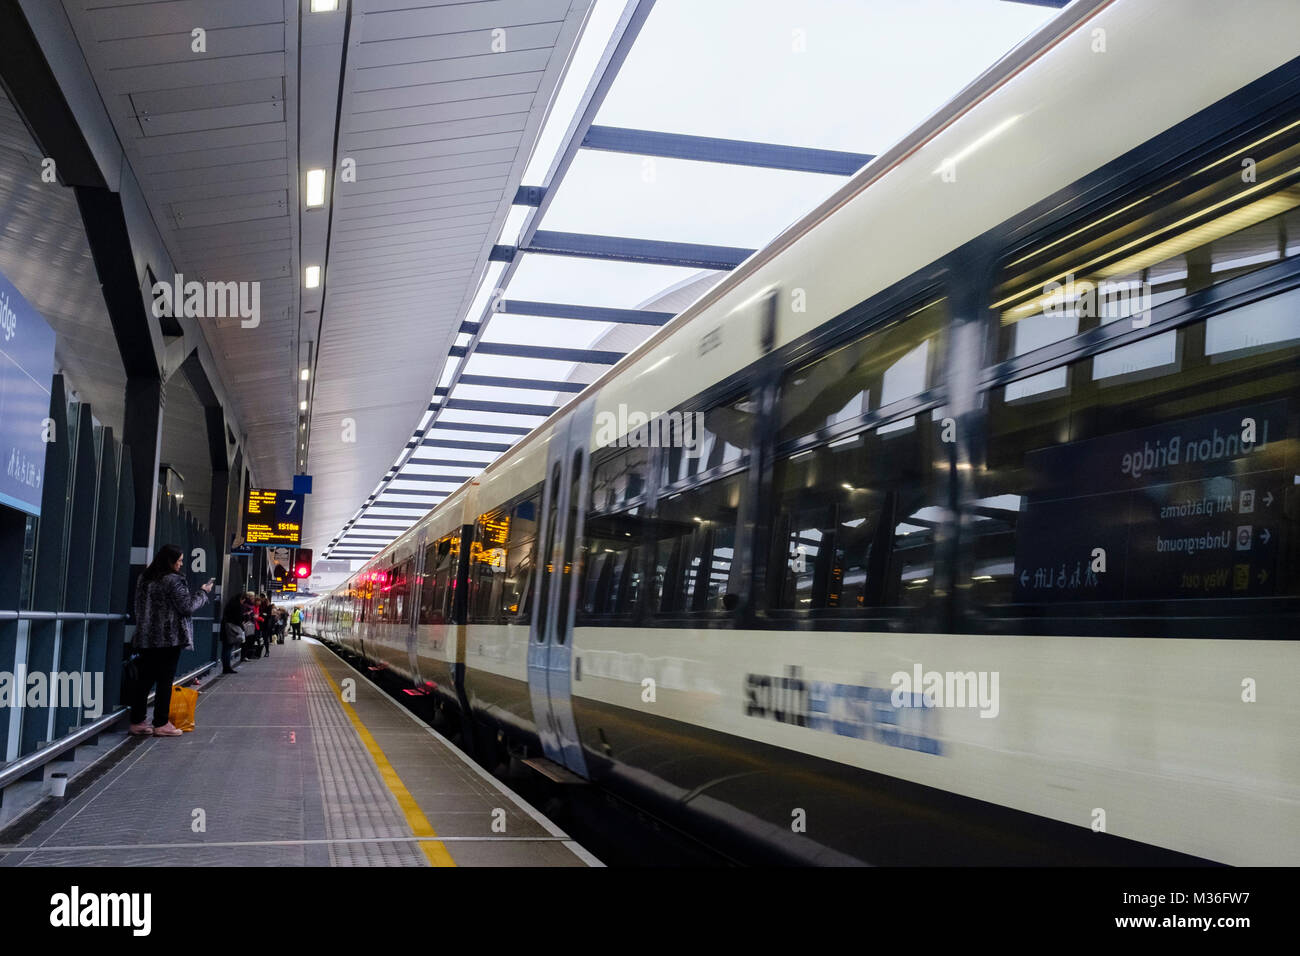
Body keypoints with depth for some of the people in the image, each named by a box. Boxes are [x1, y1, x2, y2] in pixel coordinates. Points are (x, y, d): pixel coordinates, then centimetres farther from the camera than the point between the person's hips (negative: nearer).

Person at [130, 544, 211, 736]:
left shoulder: (144, 579, 12)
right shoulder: (173, 580, -12)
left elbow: (139, 607, 19)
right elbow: (187, 606, -12)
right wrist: (203, 593, 2)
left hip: (145, 638, 7)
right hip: (169, 638, -7)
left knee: (145, 679, 10)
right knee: (165, 681, -2)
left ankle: (137, 722, 12)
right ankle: (161, 724, 1)